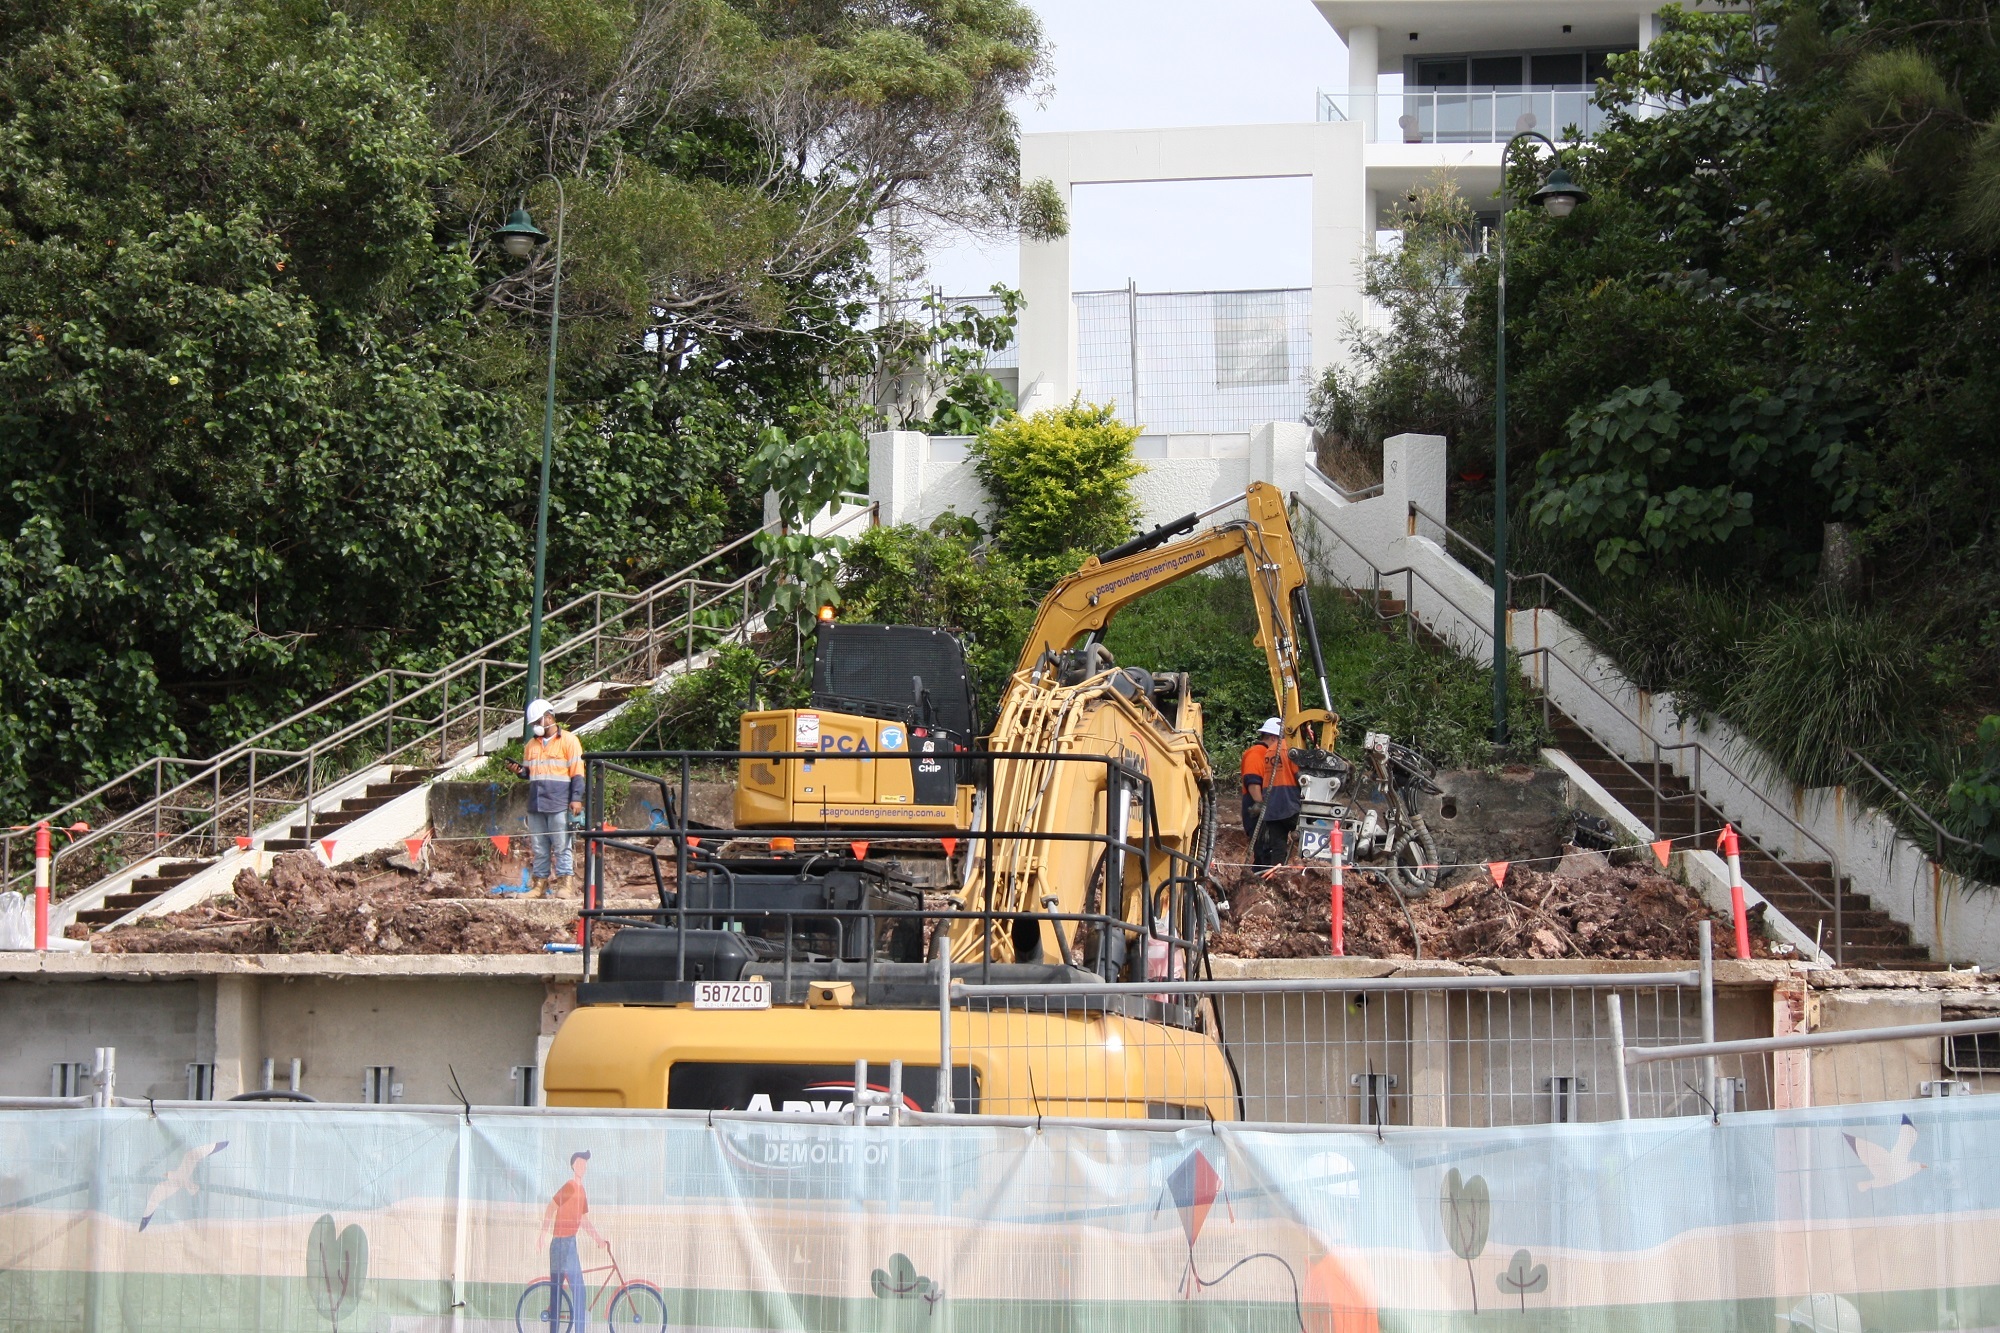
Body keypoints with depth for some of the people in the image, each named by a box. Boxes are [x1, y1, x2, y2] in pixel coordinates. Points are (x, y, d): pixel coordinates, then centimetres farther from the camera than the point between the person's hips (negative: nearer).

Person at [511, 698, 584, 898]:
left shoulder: (568, 741, 1)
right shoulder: (531, 745, 19)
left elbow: (577, 773, -3)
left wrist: (576, 799, -11)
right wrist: (520, 771, 3)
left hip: (559, 805, -6)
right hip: (536, 805, 6)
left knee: (561, 847, -6)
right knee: (539, 848, 6)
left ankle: (565, 884, -4)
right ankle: (539, 885, 8)